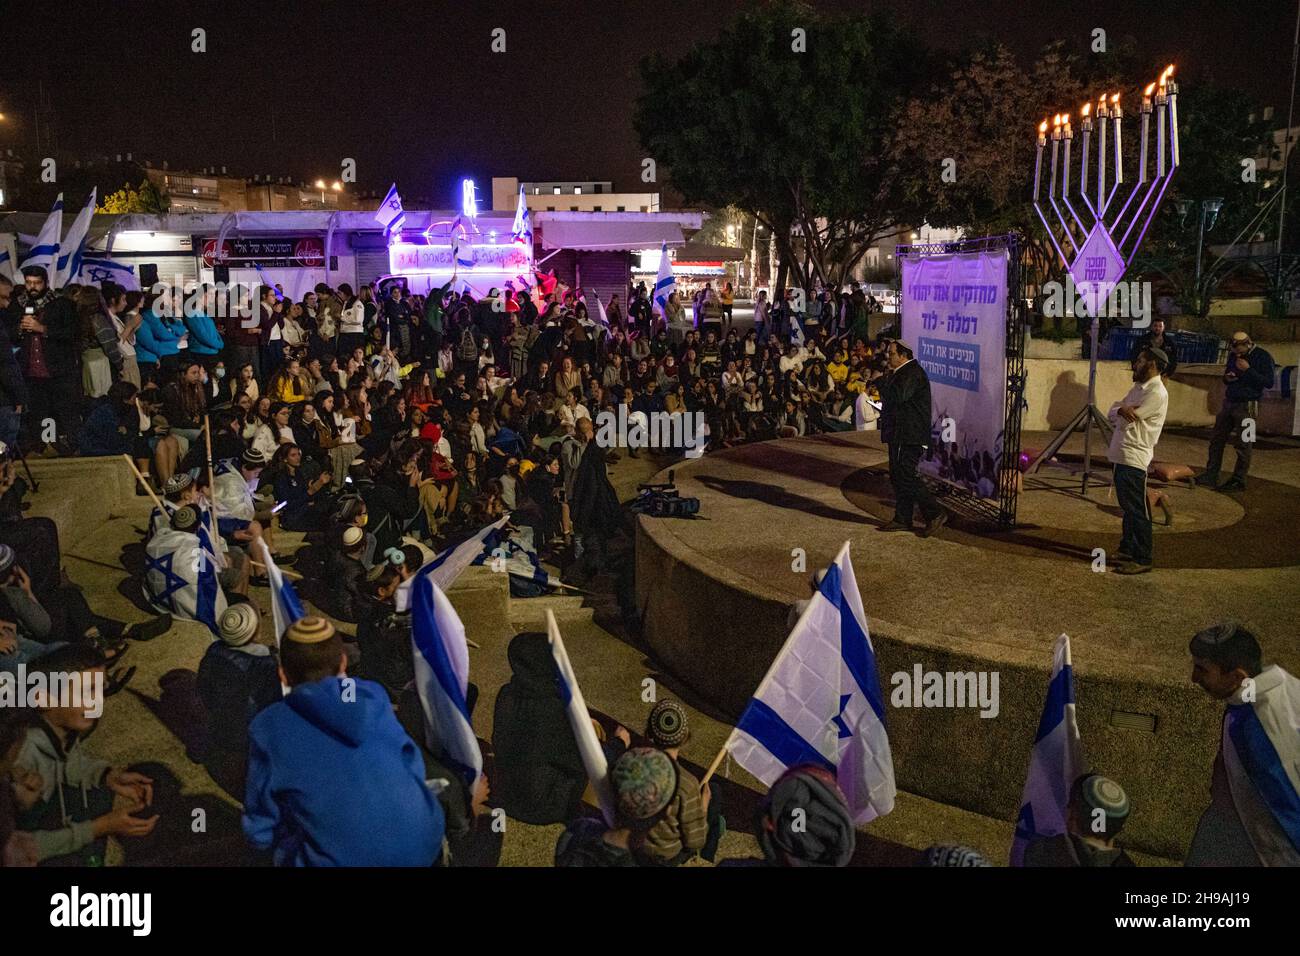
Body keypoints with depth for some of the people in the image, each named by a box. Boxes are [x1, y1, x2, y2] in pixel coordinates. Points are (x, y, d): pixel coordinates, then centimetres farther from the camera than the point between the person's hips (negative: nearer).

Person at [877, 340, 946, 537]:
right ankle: (902, 519, 16)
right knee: (897, 476, 11)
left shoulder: (913, 373, -15)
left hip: (911, 437, -11)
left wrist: (885, 381, -13)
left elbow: (898, 396, -28)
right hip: (899, 435, 11)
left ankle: (935, 514, -7)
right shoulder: (900, 373, 18)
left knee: (906, 475, -13)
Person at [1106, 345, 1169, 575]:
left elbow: (1125, 420, -20)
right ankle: (1127, 548, 32)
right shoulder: (1138, 387, 14)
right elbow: (1112, 414, 7)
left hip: (1134, 458, -10)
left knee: (1138, 511, -3)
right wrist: (1121, 411, -14)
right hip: (1121, 456, 10)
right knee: (1128, 507, 20)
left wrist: (1121, 412, 0)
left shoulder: (1156, 393, -16)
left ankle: (1142, 559, 3)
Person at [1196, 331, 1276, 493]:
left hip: (1247, 406, -7)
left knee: (1243, 444, -3)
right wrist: (1227, 378, 0)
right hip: (1229, 403, 7)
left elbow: (1269, 383, -15)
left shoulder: (1263, 357, -8)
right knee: (1217, 439, 5)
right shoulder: (1233, 356, 11)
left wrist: (1248, 370, -21)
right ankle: (1211, 475, 10)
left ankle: (1238, 481, 3)